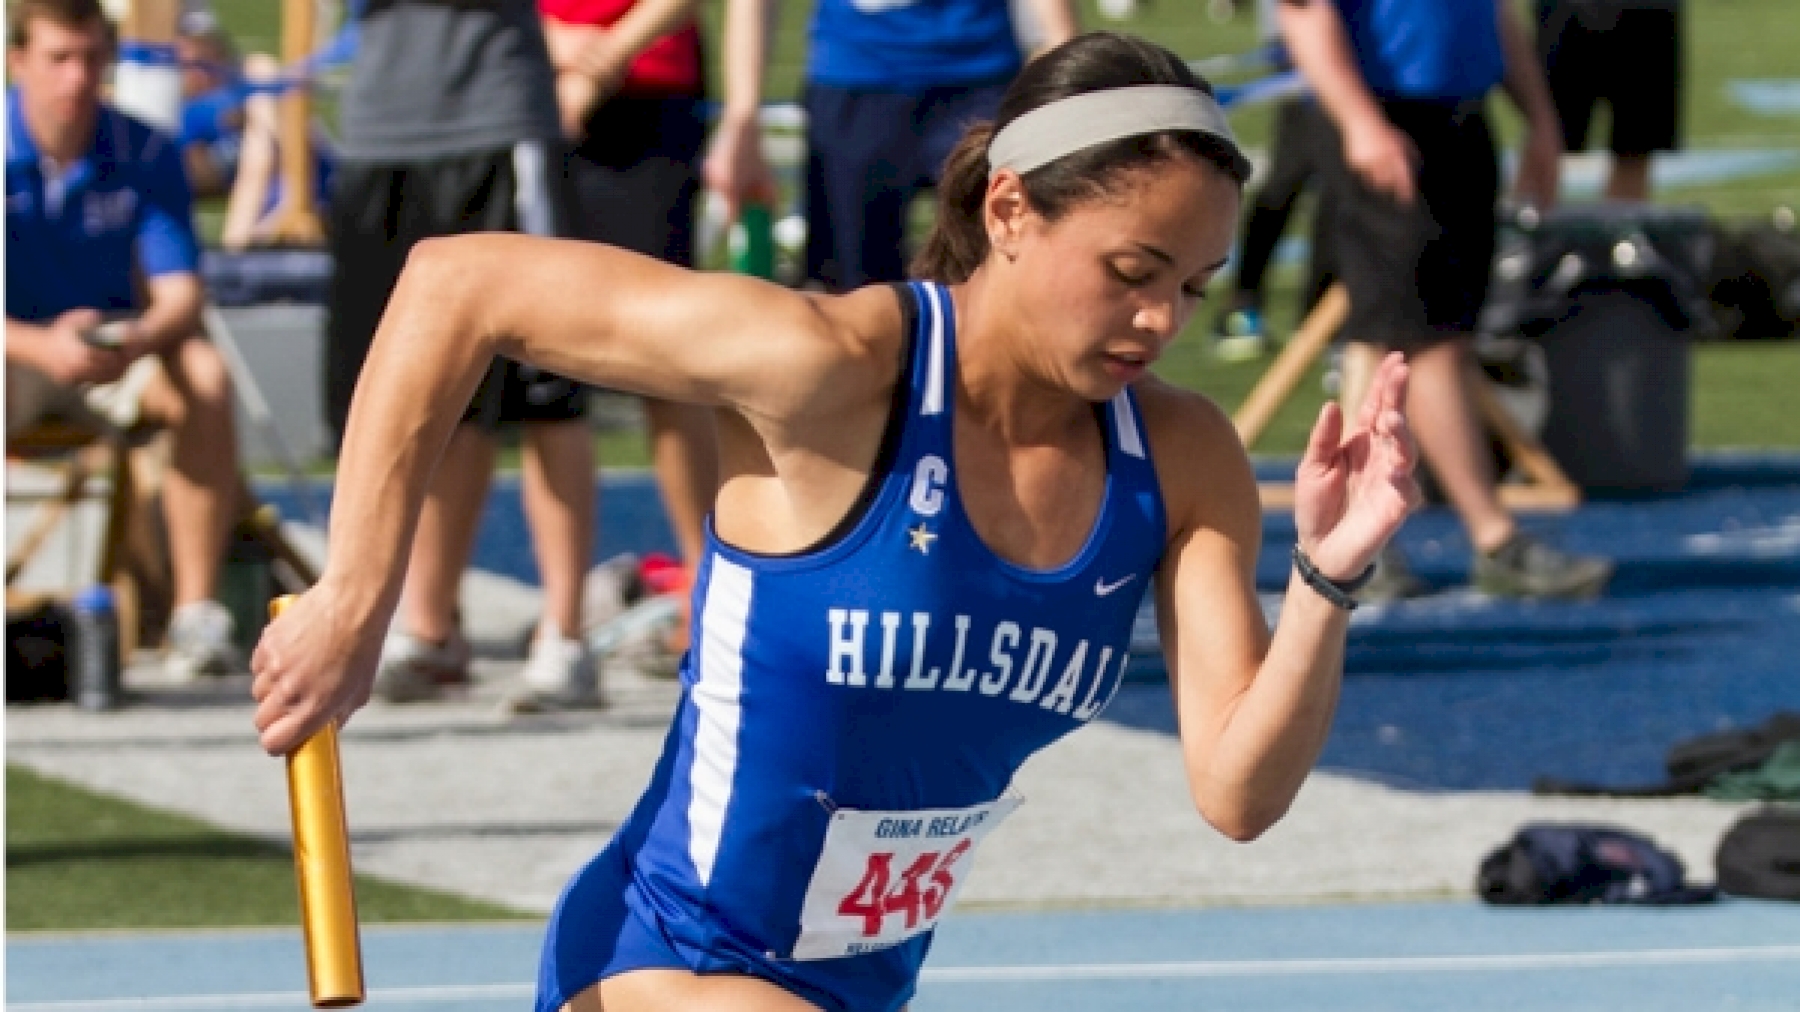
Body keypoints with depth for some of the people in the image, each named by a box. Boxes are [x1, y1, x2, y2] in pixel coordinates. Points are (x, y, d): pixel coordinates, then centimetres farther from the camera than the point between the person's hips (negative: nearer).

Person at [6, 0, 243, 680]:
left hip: (111, 353, 3)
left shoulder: (145, 155, -4)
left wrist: (136, 341, -32)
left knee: (204, 377, -28)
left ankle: (196, 617, -28)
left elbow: (181, 292, -8)